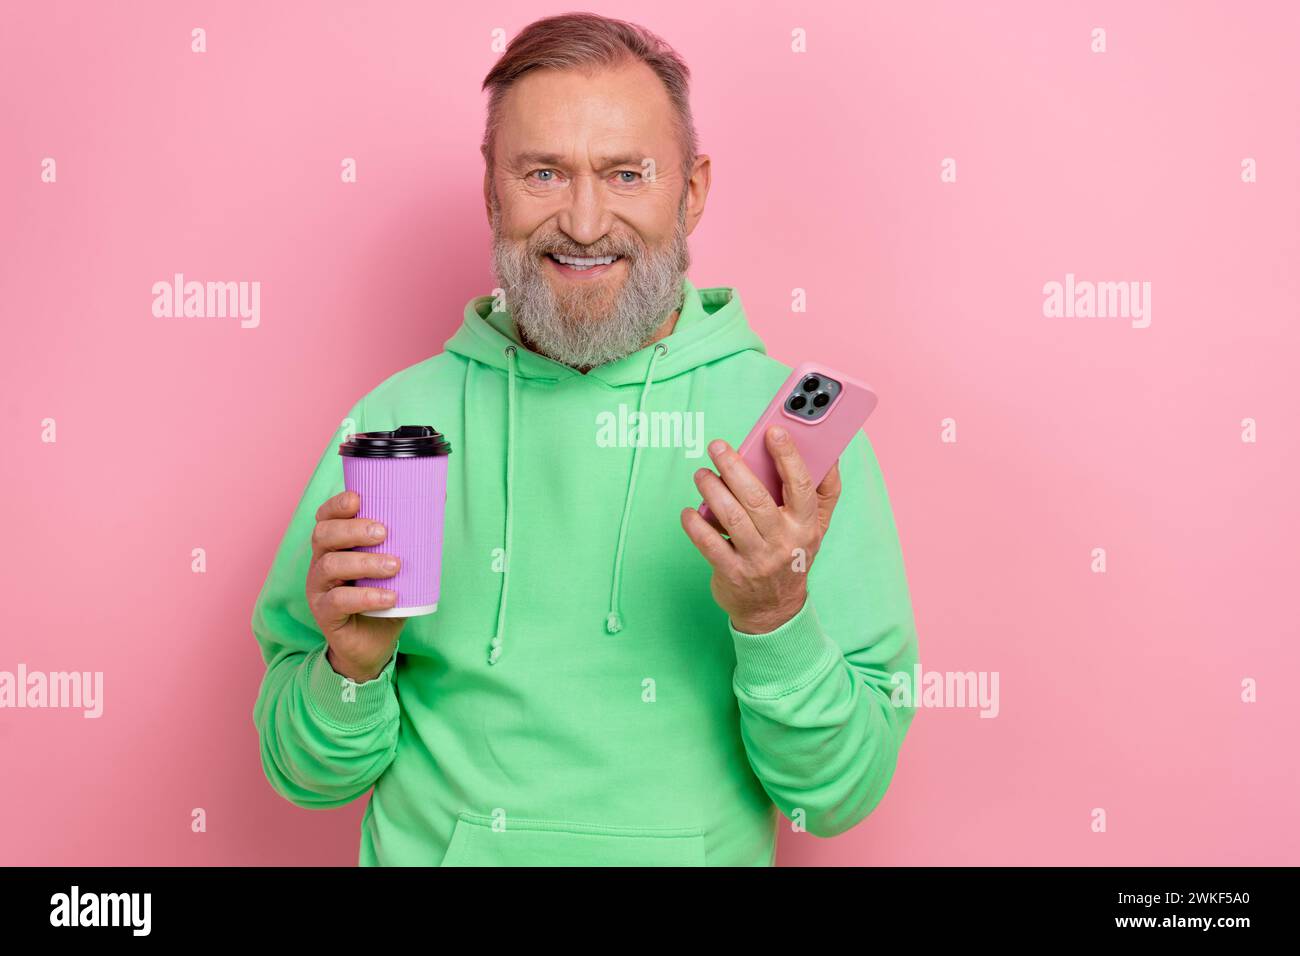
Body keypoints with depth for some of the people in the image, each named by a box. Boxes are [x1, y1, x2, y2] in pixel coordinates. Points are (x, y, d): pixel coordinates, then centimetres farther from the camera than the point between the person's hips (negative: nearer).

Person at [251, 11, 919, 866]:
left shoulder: (801, 431, -6)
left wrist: (777, 624, -20)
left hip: (694, 851, -1)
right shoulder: (396, 418, -2)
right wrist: (353, 668, -14)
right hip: (431, 847, 2)